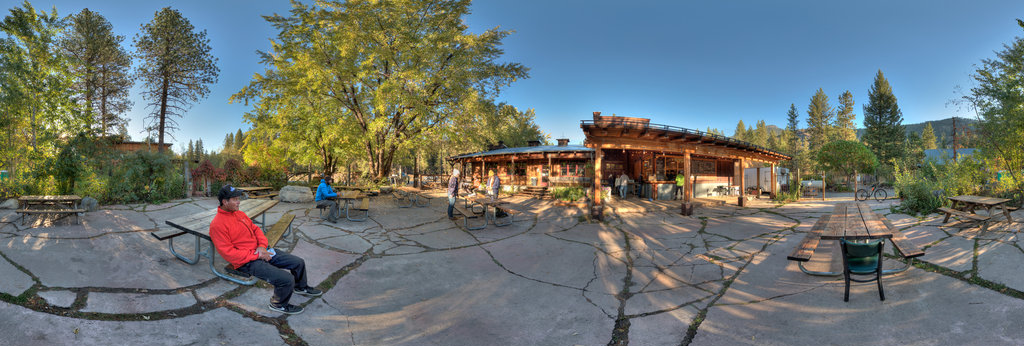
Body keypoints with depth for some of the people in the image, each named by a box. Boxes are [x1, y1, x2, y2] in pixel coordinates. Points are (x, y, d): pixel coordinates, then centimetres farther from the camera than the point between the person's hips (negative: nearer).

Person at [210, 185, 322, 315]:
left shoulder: (240, 214, 10)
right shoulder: (217, 225, -16)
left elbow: (256, 229, 17)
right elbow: (229, 253, -20)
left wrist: (262, 246, -3)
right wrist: (256, 255, -17)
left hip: (261, 251, 8)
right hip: (246, 262, -8)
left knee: (299, 262, 9)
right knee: (287, 279, -22)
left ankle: (301, 287, 38)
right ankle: (279, 304, 8)